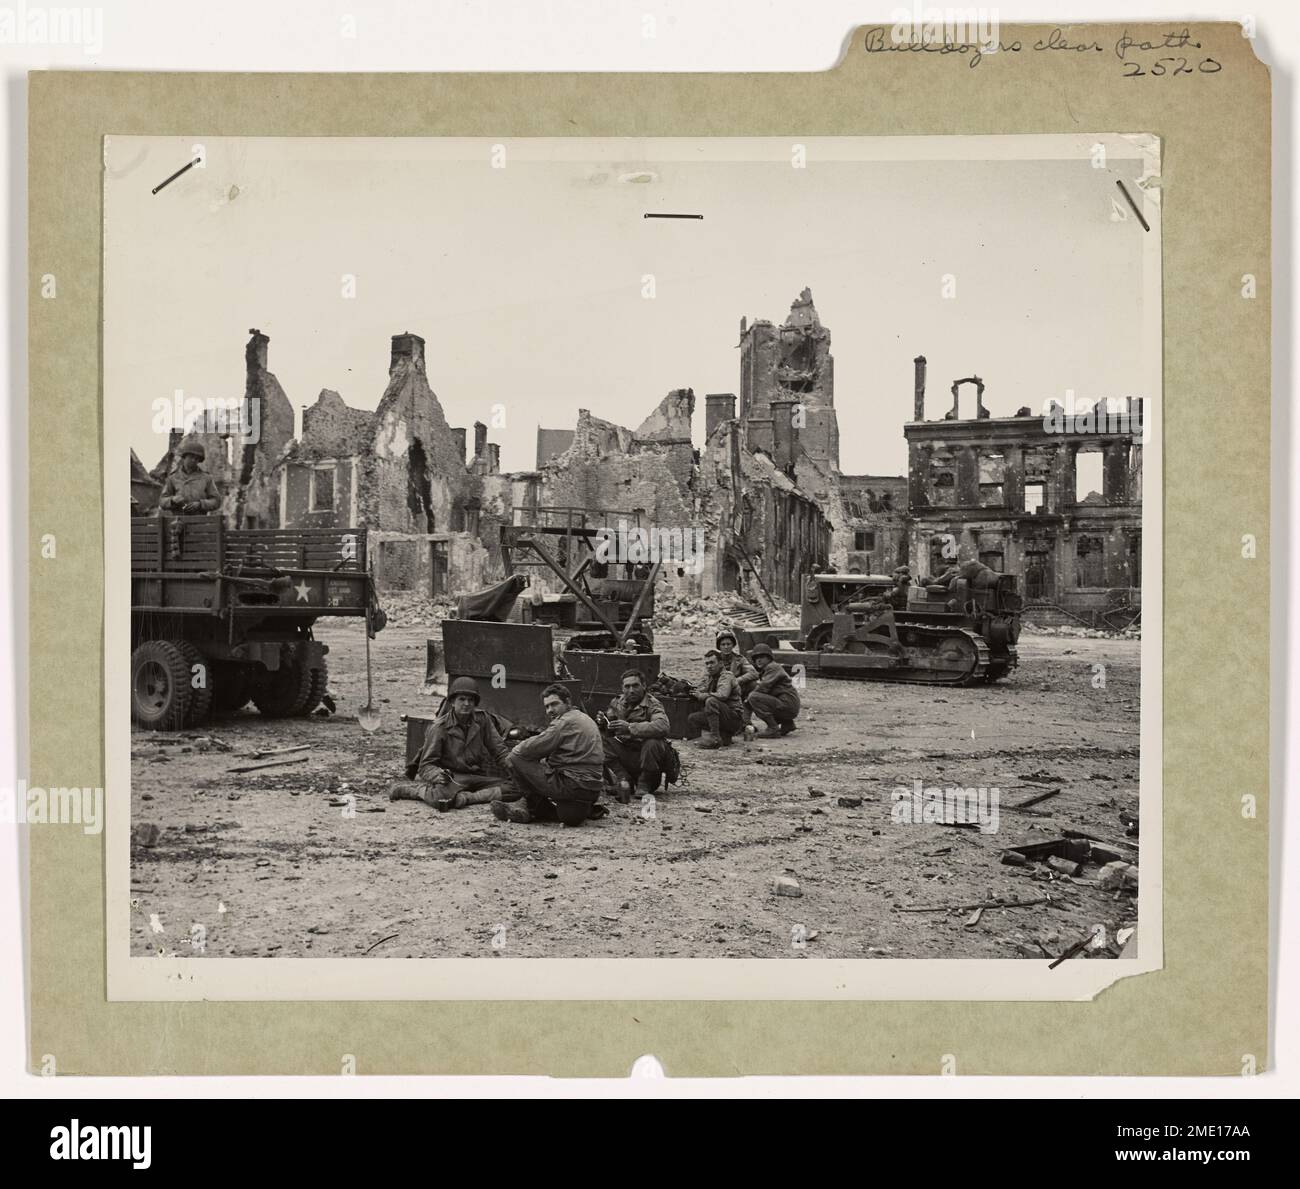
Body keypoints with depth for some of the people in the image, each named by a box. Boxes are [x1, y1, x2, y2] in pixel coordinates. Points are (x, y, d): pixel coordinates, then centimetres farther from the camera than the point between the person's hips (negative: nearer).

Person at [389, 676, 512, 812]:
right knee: (440, 797, -38)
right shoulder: (439, 727, -6)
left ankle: (466, 798, -33)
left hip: (476, 777, 4)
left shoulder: (483, 719, 4)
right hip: (451, 776, -4)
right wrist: (439, 775, -31)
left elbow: (500, 751, 11)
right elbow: (426, 765, -9)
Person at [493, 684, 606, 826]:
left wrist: (516, 750, 6)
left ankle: (530, 804, 3)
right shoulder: (585, 720, 20)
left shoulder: (566, 721, -11)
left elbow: (532, 749, -12)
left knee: (516, 760, -9)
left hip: (573, 786, -10)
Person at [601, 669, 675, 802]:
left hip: (646, 755, -4)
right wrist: (602, 722, -17)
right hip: (624, 754, 4)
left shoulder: (653, 704, -12)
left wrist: (630, 728, -37)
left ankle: (644, 785, -12)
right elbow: (608, 730, 8)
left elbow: (662, 727, -33)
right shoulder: (617, 703, 7)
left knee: (653, 743, -36)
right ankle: (622, 778, -13)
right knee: (600, 739, -16)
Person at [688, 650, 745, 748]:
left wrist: (702, 696, -19)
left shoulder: (726, 677, -14)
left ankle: (715, 738, -26)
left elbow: (722, 695, -31)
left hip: (735, 718, -9)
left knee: (711, 701, -31)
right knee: (692, 718, -2)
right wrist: (698, 692, -1)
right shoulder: (710, 678, 13)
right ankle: (724, 736, -4)